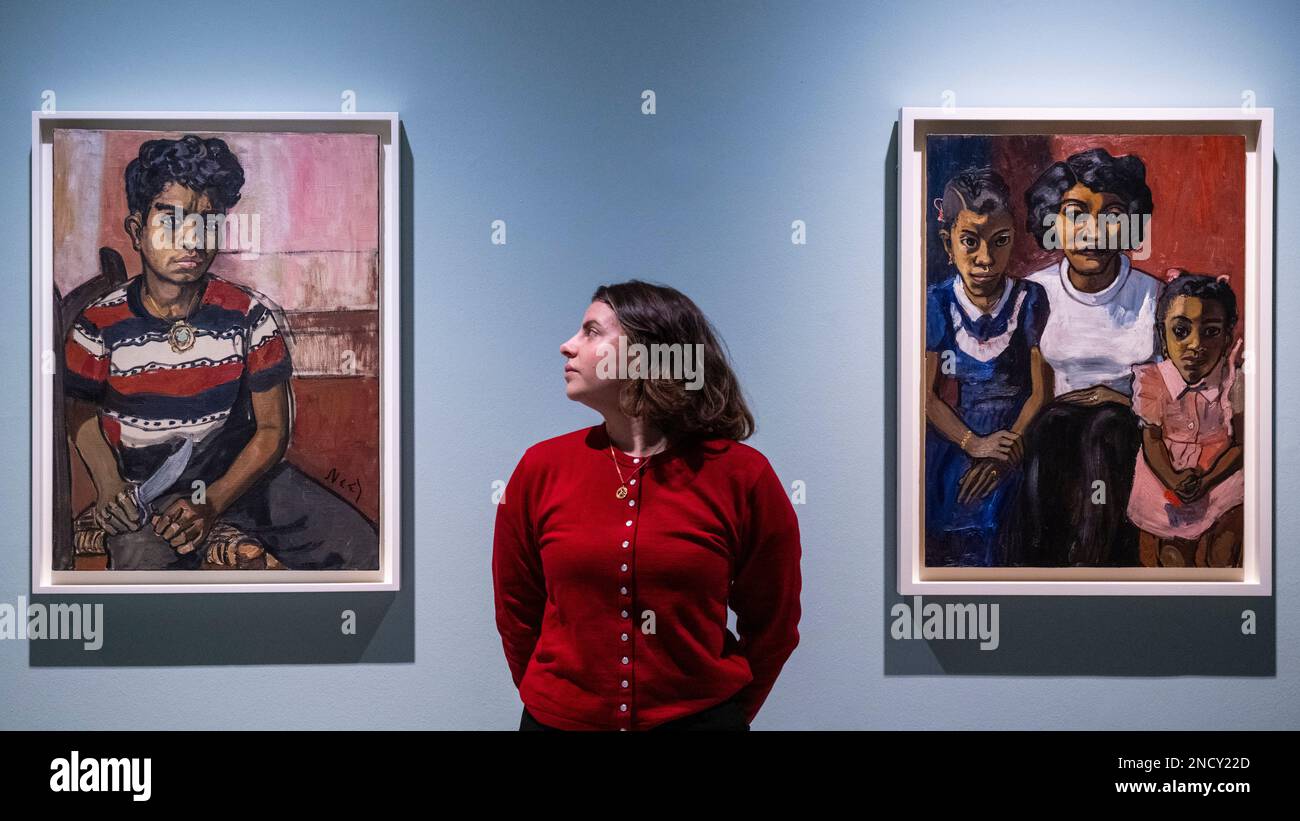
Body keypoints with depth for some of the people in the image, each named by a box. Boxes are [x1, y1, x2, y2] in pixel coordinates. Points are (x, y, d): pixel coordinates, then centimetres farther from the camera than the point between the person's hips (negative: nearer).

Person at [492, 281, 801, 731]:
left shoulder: (742, 476, -10)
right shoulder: (541, 467, -5)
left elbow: (772, 624, 0)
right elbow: (516, 610, 4)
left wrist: (726, 711, 5)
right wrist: (552, 701, 9)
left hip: (699, 716, -2)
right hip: (558, 717, 2)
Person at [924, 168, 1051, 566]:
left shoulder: (1030, 300, -6)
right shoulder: (937, 304, -4)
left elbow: (1041, 391, -6)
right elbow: (927, 394, -6)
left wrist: (1002, 456, -12)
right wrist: (975, 444, -17)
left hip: (1013, 444, -1)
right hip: (952, 441, 1)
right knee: (937, 547, 4)